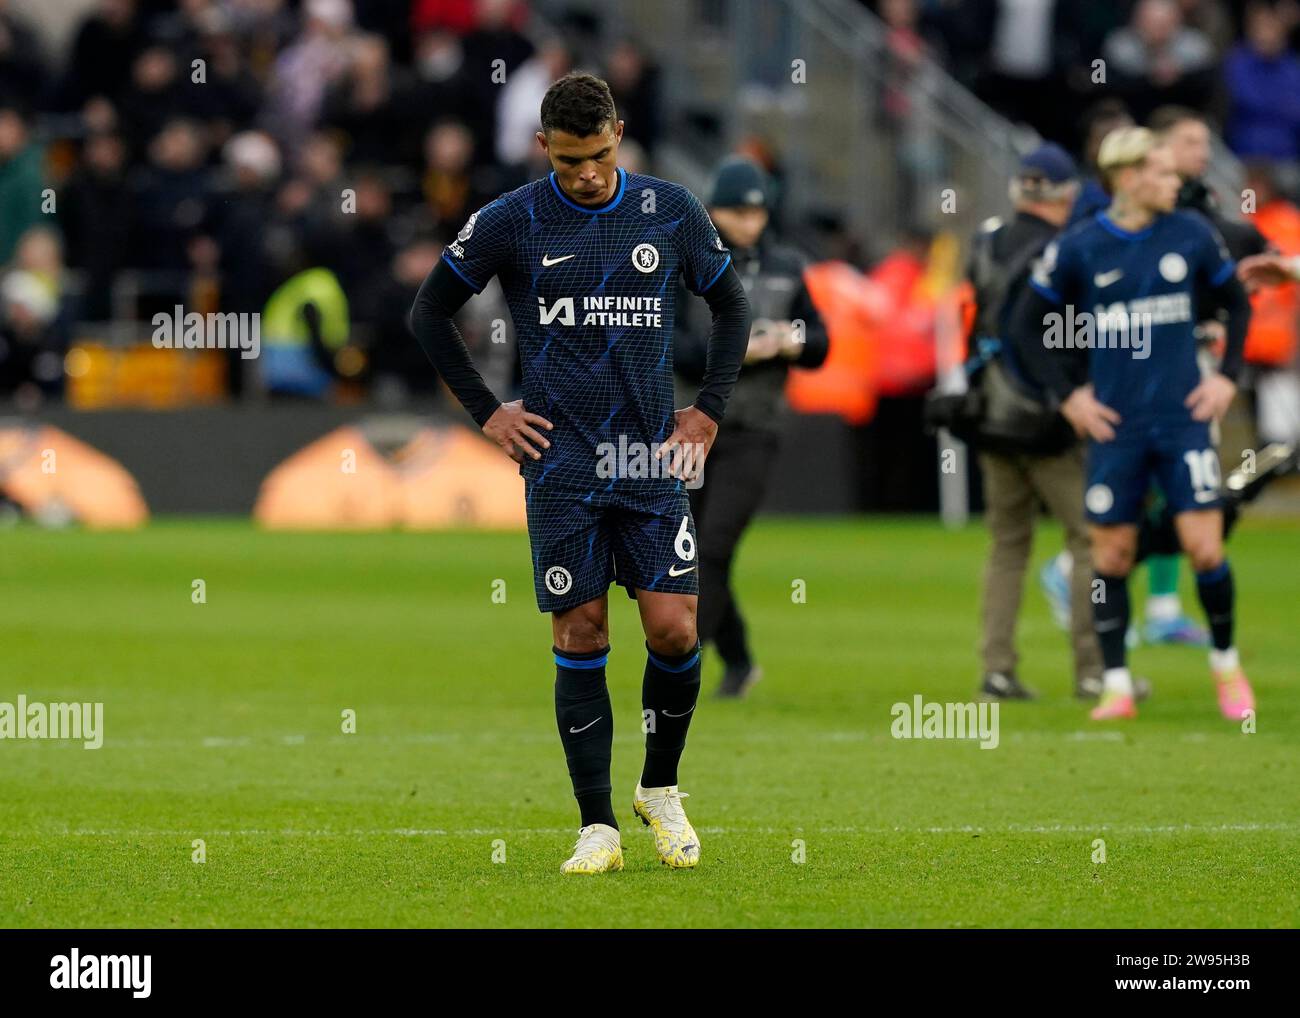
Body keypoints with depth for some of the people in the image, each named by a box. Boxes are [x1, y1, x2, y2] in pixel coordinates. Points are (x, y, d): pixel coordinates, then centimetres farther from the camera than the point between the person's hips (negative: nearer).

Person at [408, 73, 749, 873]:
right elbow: (430, 313, 10)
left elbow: (732, 305, 17)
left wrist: (708, 413, 9)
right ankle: (598, 828, 3)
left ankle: (661, 790, 16)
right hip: (560, 463, -1)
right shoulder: (510, 223, -1)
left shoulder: (672, 212, 3)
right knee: (580, 637, -3)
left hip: (653, 459, 1)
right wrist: (486, 411, 5)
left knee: (674, 627, -7)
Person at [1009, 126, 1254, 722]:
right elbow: (1027, 324, 5)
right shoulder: (1078, 249, -5)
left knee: (1205, 548, -7)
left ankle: (1226, 667, 13)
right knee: (1112, 556, 3)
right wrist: (1067, 394, -1)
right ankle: (1116, 688, 12)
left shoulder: (1192, 236, 1)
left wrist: (1228, 376, 6)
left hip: (1183, 419, 1)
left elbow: (1235, 303, 16)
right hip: (1115, 426, -1)